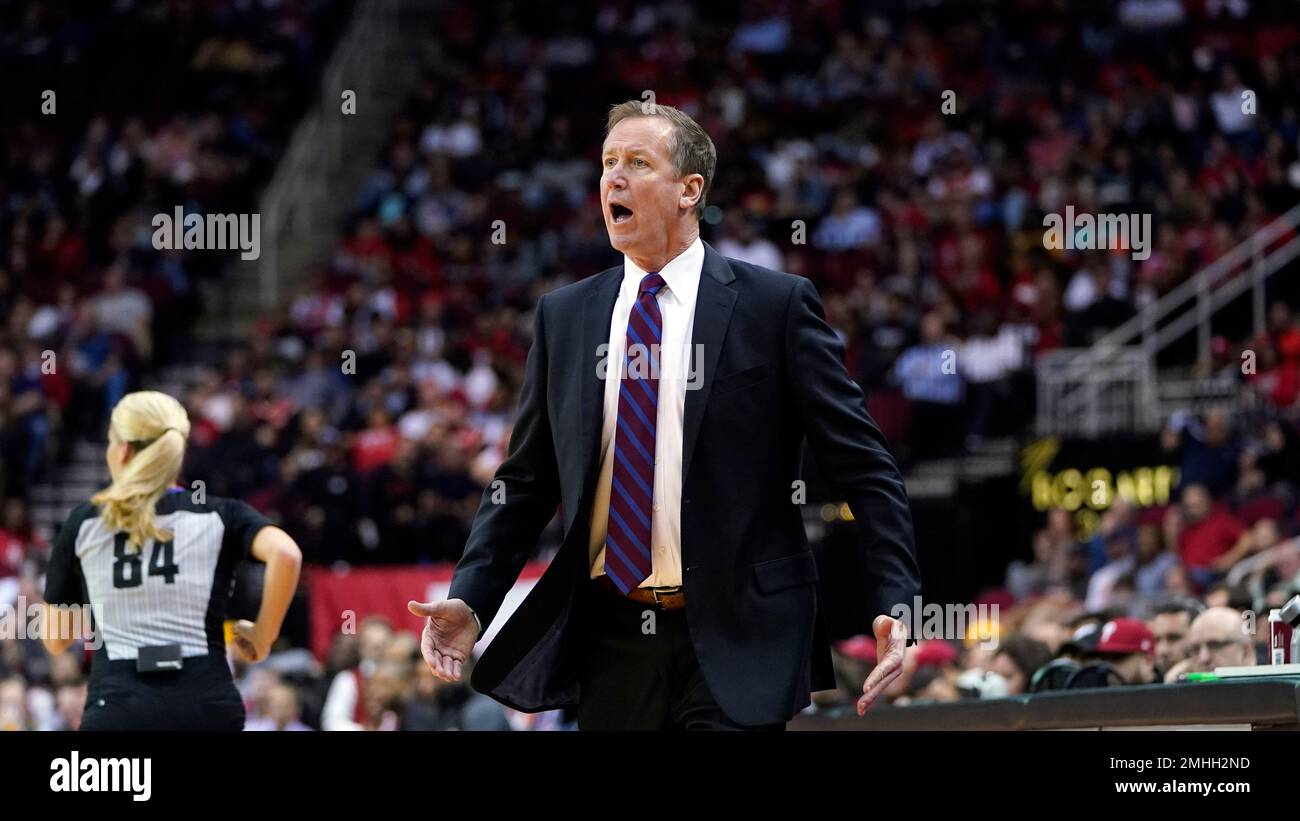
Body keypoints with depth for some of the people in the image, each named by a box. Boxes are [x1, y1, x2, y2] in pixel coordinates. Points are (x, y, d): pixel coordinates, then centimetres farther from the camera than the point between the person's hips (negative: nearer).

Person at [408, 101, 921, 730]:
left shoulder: (775, 304, -1)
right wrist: (469, 601, 0)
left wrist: (893, 604, -13)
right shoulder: (564, 317, 11)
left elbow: (862, 467, -2)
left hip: (735, 638, -4)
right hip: (609, 639, 4)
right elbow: (524, 482, 14)